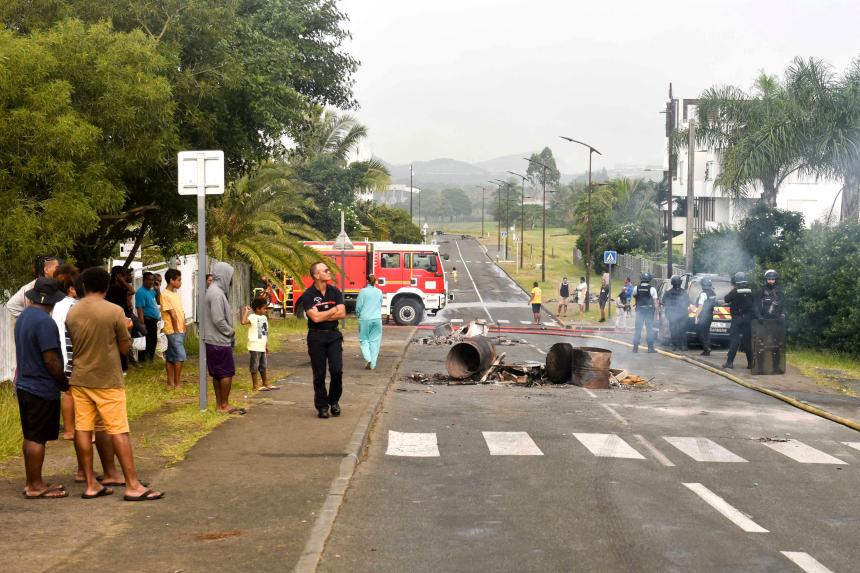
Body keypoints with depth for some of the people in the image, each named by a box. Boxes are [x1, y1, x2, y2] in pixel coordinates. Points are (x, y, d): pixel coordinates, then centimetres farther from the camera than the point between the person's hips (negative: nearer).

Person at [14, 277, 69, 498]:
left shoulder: (23, 317, 8)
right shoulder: (45, 322, -21)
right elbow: (51, 359, -21)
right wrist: (65, 382, -8)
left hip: (25, 385, 9)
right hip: (42, 388, -9)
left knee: (30, 437, 14)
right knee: (37, 439, -2)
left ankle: (32, 482, 22)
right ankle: (35, 486, 4)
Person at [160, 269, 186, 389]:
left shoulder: (176, 293, 14)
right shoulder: (165, 295, -13)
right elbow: (173, 314, -15)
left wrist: (184, 327, 9)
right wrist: (176, 330, -12)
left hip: (180, 330, 8)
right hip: (173, 331, -8)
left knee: (171, 357, 10)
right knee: (180, 355, -11)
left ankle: (171, 383, 13)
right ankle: (177, 383, -6)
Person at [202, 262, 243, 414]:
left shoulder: (215, 291, 13)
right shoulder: (217, 294, -19)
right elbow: (218, 320, -22)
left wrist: (229, 331, 9)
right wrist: (230, 332, -9)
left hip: (214, 341, 10)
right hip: (220, 341, -10)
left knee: (217, 374, 13)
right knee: (227, 373, -3)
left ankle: (219, 404, 19)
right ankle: (225, 406, 2)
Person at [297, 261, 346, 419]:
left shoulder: (335, 291, 3)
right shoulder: (308, 295, -8)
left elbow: (342, 314, -6)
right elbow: (315, 318, -18)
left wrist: (322, 315, -12)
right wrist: (334, 309, -6)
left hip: (333, 335, 2)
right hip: (316, 336, -2)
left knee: (337, 370, -7)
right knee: (319, 374, 3)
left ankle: (334, 401, 14)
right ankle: (322, 406, 14)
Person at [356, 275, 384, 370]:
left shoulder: (363, 291, -7)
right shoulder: (379, 292, 5)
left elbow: (358, 306, -4)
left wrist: (358, 315, 13)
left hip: (365, 319, -3)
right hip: (377, 319, 3)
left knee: (364, 340, 9)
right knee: (374, 341, 8)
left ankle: (368, 358, -11)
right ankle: (373, 364, 7)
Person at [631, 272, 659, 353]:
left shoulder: (637, 288, -3)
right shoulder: (652, 289, -9)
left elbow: (634, 297, 14)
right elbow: (655, 301, -9)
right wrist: (657, 311, -5)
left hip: (639, 310, 2)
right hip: (649, 311, -2)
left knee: (638, 329, 8)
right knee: (649, 329, 3)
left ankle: (635, 347, 7)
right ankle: (650, 347, 1)